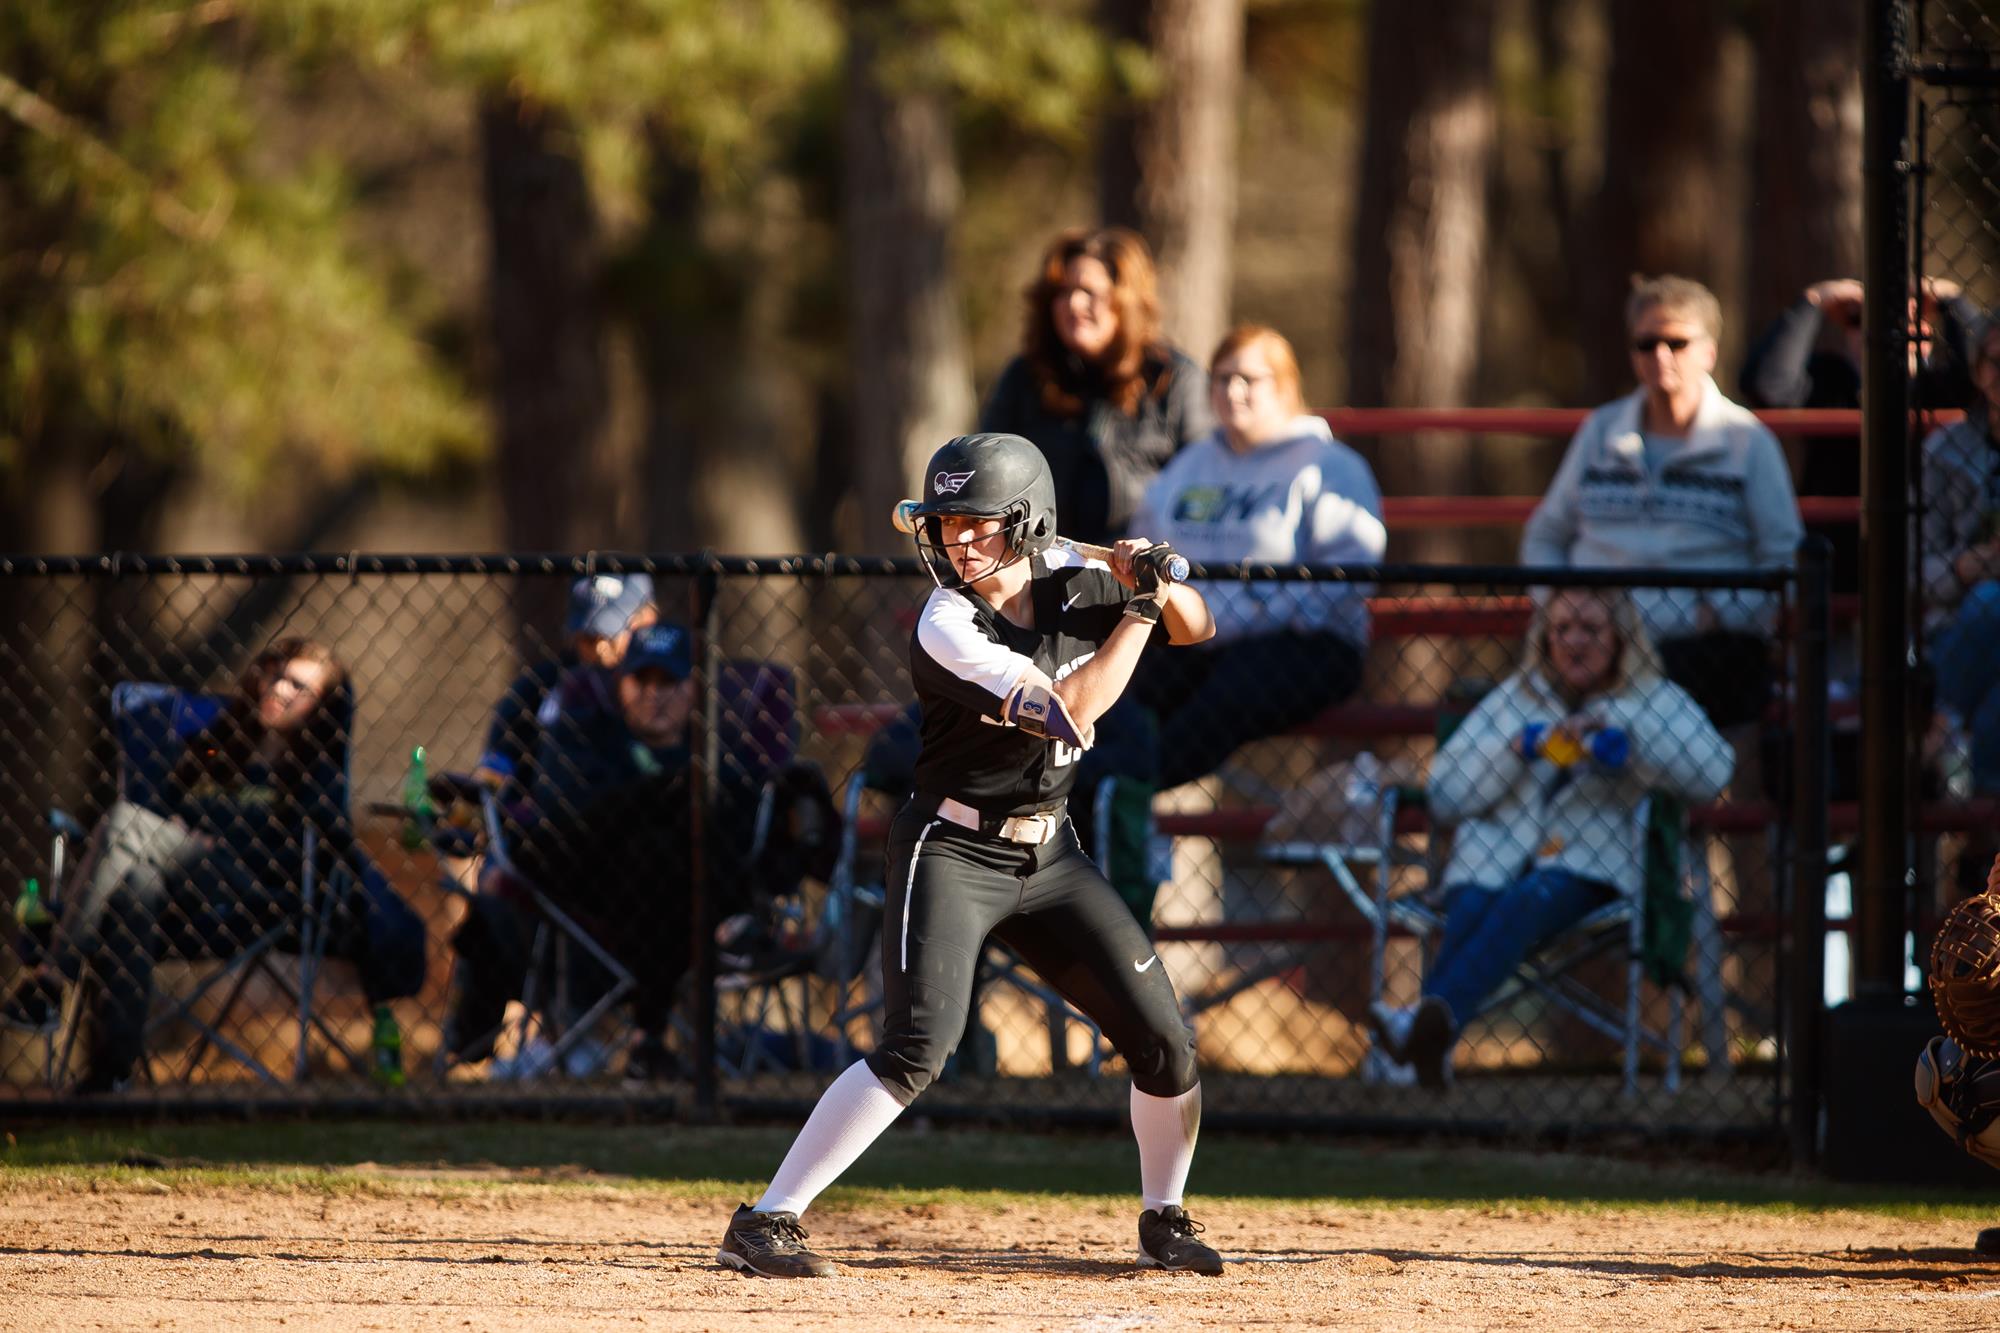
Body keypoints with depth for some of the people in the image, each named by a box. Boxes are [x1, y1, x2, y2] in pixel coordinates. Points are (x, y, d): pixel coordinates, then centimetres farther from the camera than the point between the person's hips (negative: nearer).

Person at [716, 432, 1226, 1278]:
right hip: (951, 852, -6)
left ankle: (1165, 1223, 24)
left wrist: (1161, 585, -12)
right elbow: (1072, 712, -27)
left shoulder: (1070, 581, -1)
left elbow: (1195, 627, 10)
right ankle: (766, 1223, -19)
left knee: (1163, 1042, 2)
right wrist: (1139, 607, -20)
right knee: (918, 1046, -22)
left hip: (1048, 856, 6)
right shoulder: (947, 629, -20)